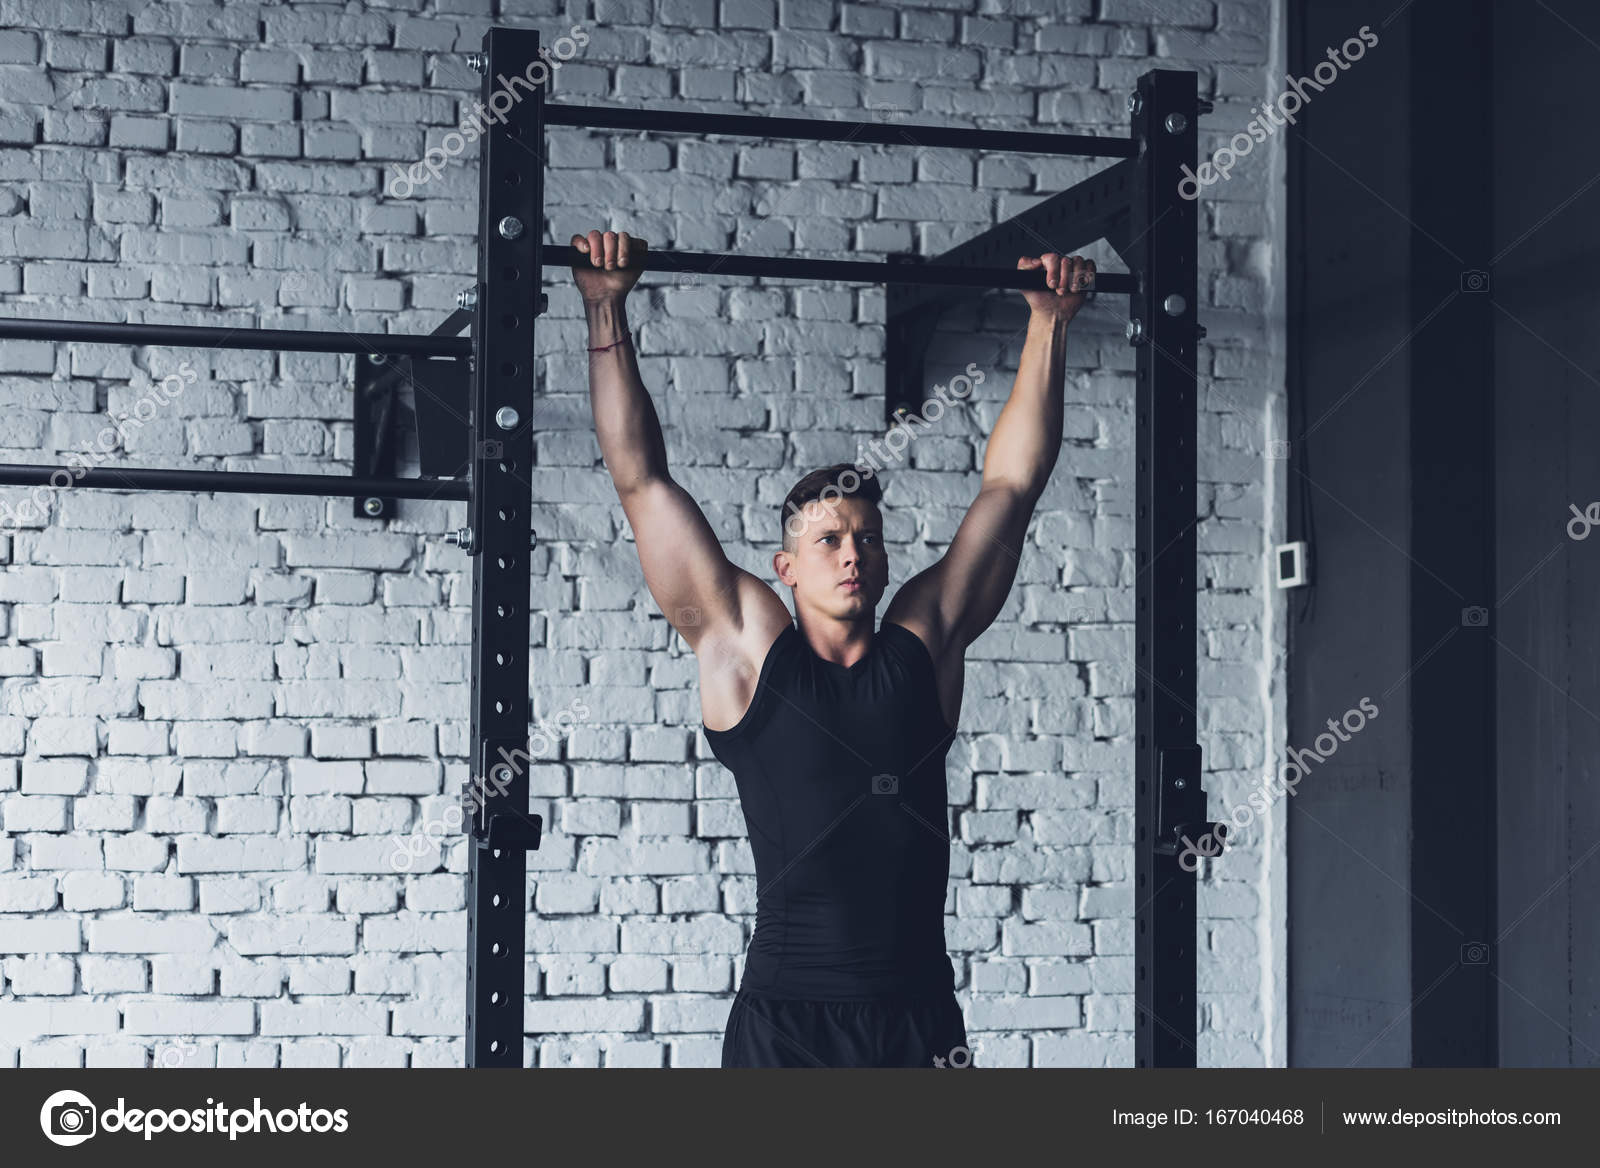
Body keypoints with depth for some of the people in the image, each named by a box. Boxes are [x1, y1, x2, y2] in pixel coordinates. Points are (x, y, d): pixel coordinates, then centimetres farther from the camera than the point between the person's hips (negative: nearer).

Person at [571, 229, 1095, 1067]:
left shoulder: (923, 644, 12)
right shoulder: (746, 649, 6)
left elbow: (1009, 485, 18)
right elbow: (642, 479, 6)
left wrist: (1049, 324, 19)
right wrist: (607, 313, 5)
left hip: (920, 1020, 3)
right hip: (786, 1022, -3)